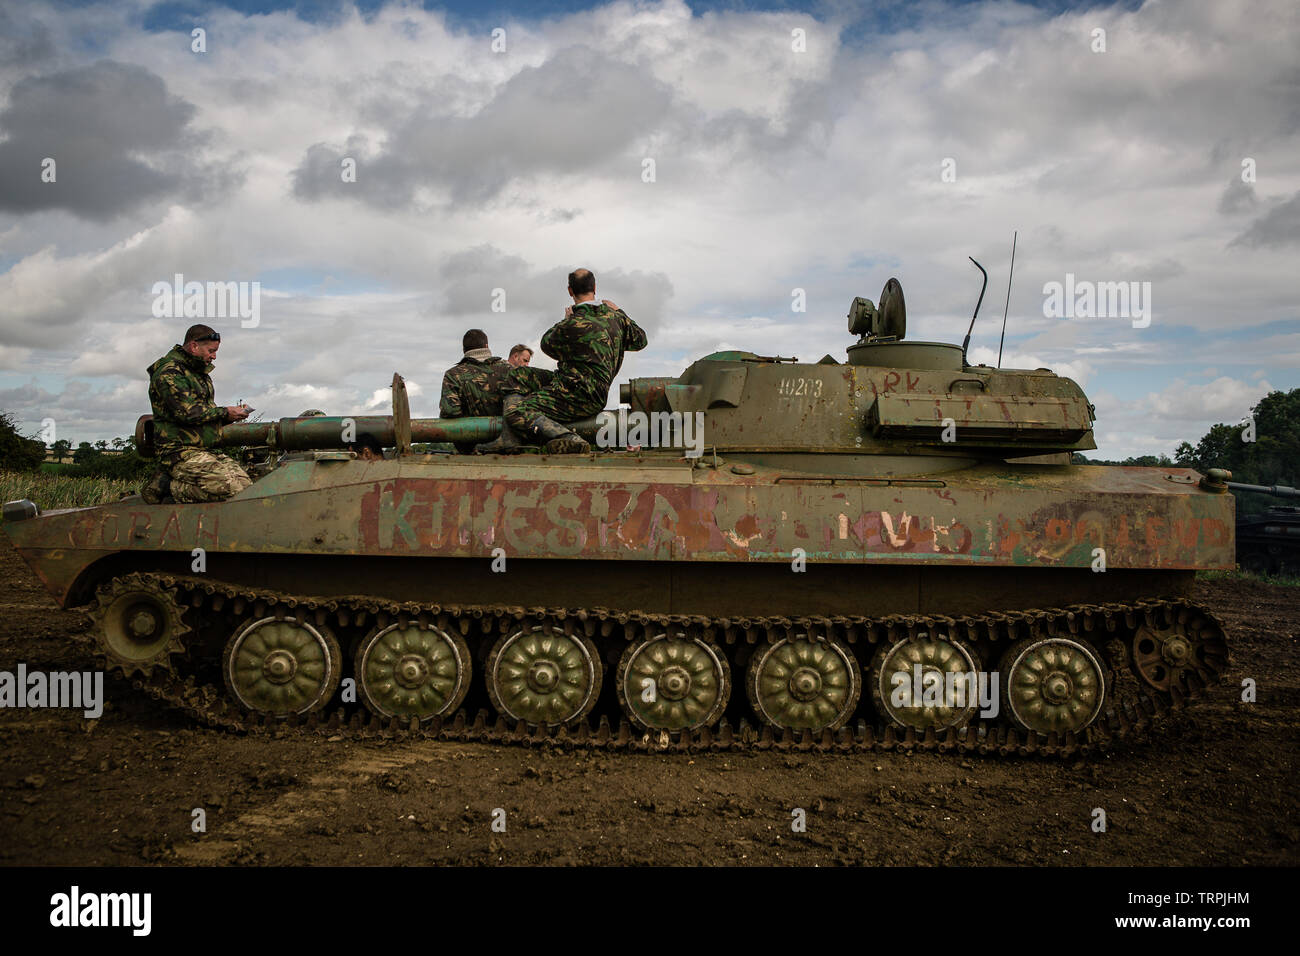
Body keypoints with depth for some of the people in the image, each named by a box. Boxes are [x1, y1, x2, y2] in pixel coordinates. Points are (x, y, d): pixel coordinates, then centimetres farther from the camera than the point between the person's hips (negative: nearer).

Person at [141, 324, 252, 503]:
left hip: (206, 451, 10)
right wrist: (224, 412, -9)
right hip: (180, 453, -10)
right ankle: (166, 487, -11)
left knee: (246, 485, -9)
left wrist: (232, 415, 6)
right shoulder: (169, 372, -9)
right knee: (231, 489, -28)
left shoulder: (201, 373, 21)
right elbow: (187, 413, -20)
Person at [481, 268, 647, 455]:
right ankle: (509, 439, 3)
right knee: (518, 375, 15)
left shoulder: (571, 326, -17)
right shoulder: (614, 317, 3)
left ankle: (570, 439, -31)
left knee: (514, 412, -17)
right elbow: (640, 340, 22)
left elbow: (547, 344, 5)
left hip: (580, 396, -9)